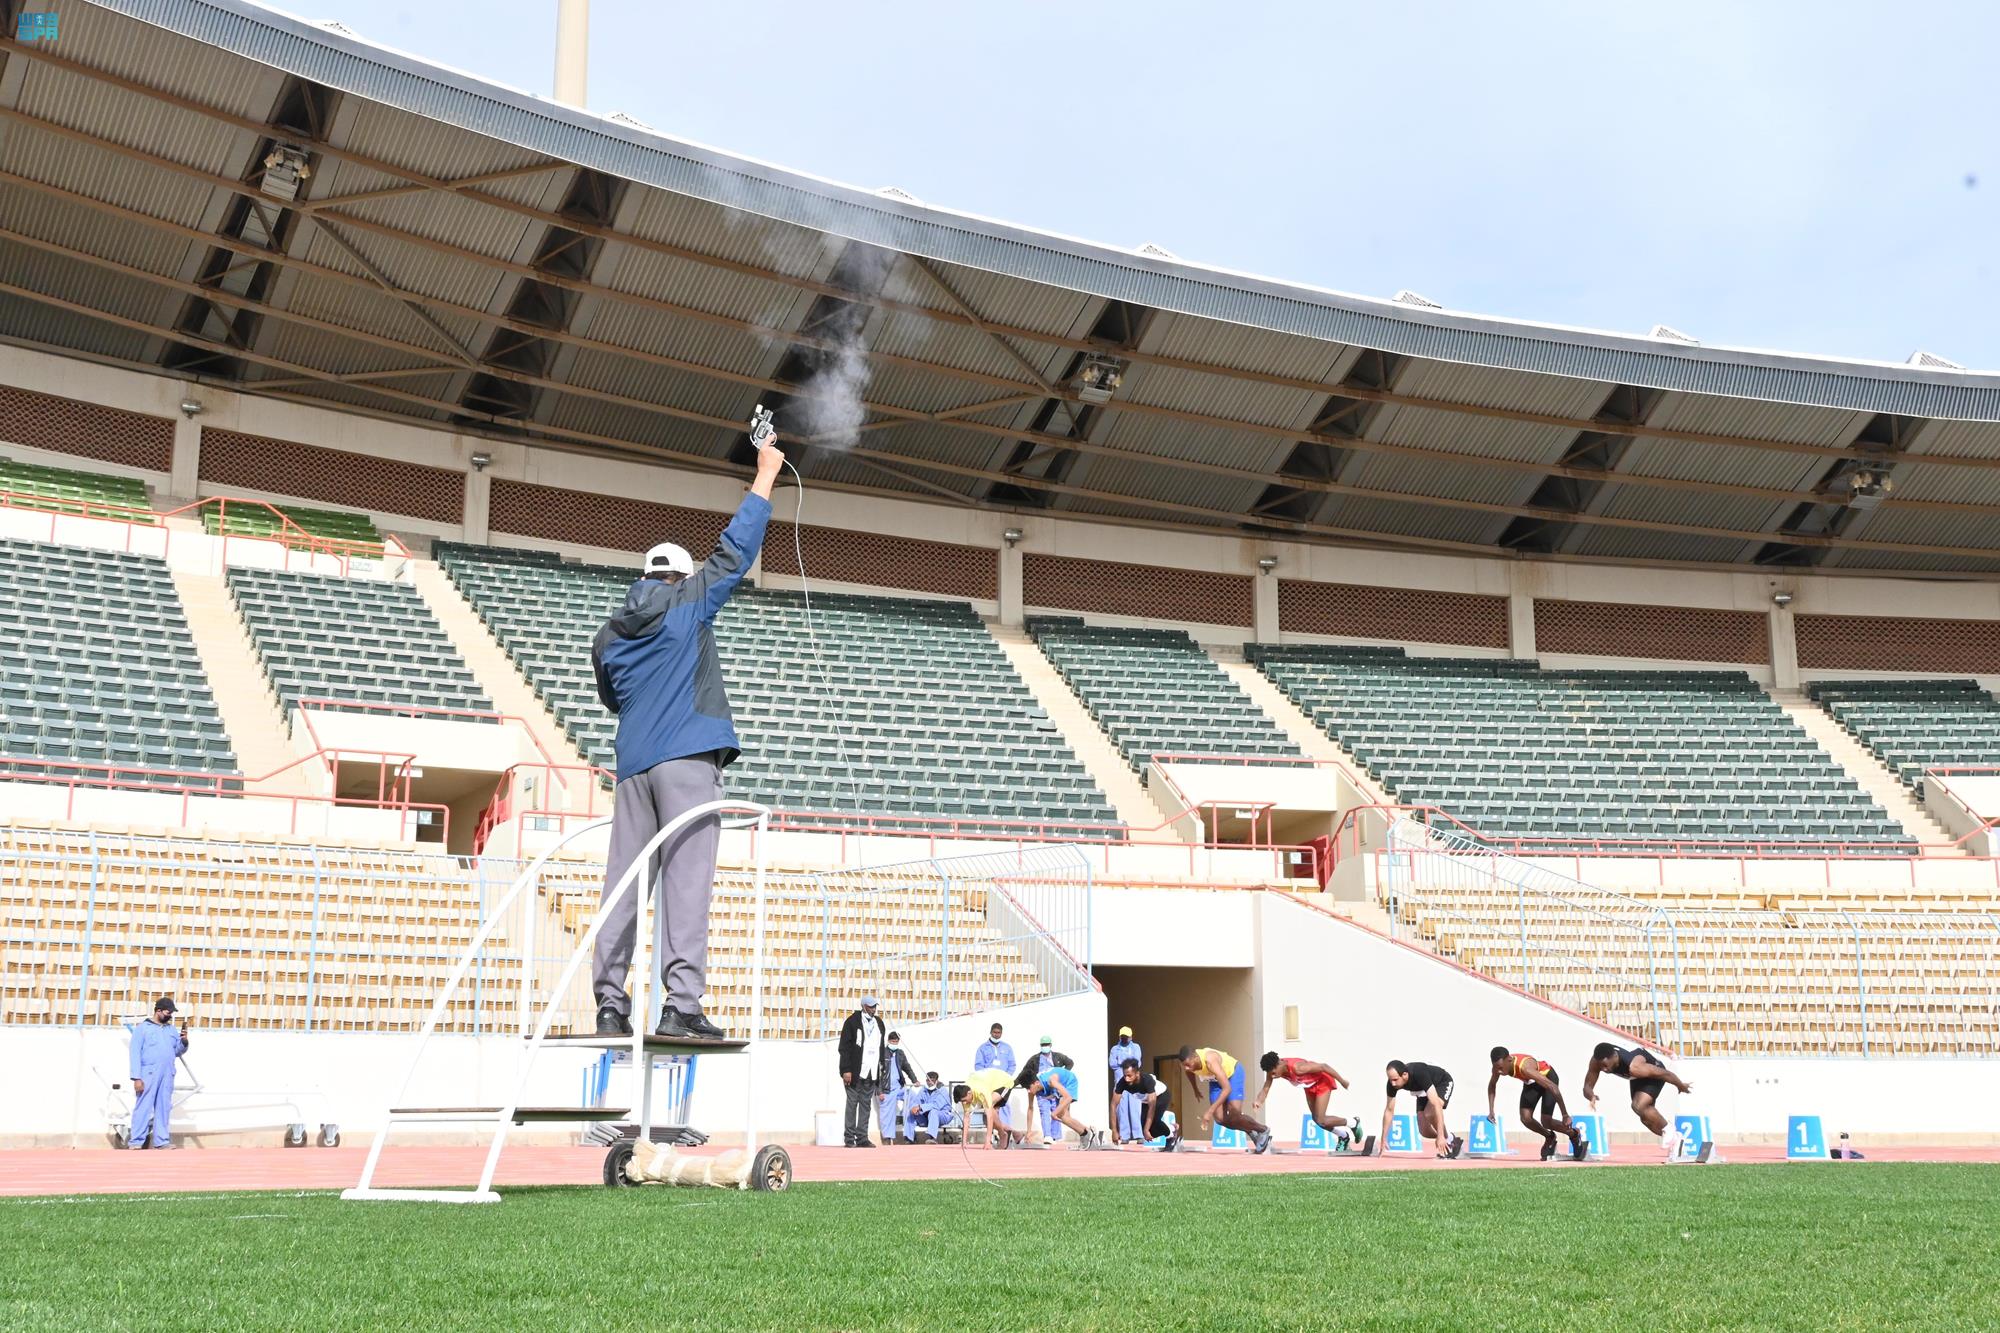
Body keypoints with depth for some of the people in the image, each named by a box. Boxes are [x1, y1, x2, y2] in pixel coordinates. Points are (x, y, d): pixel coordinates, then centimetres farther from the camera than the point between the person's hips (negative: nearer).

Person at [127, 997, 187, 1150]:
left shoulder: (171, 1029, 18)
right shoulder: (142, 1028, 2)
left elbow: (178, 1052, 18)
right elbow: (135, 1053, -4)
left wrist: (184, 1041, -3)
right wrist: (136, 1078, -13)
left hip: (167, 1076, 5)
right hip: (148, 1075, -5)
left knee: (164, 1108, 4)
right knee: (143, 1108, -7)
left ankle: (162, 1141, 6)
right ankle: (136, 1142, -6)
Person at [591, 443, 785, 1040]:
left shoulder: (609, 637, 18)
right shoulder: (688, 604, 5)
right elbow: (734, 550, 7)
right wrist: (765, 476, 15)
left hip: (633, 764, 6)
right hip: (687, 756, -6)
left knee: (626, 880, 4)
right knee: (686, 877, -11)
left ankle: (610, 1003, -1)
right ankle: (682, 1002, -18)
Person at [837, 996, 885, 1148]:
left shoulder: (879, 1023, 14)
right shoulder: (852, 1022, -5)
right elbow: (844, 1047, -8)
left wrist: (881, 1069, 13)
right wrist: (846, 1070, -13)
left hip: (871, 1072, 5)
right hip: (855, 1072, -5)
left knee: (866, 1105, 6)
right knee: (852, 1104, -1)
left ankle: (862, 1138, 9)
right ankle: (849, 1138, 3)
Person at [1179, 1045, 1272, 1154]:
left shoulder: (1210, 1060, -43)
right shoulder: (1187, 1062, -24)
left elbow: (1227, 1088, -45)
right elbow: (1189, 1072, 6)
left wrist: (1210, 1111, -48)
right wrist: (1196, 1090, 18)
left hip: (1233, 1072, -6)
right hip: (1216, 1079, 6)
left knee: (1234, 1114, -21)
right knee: (1220, 1119, -8)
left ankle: (1263, 1131, 4)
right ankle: (1251, 1132, 12)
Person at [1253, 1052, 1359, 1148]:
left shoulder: (1297, 1067, -41)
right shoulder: (1273, 1069, -21)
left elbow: (1324, 1067, -34)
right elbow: (1265, 1090, -16)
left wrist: (1342, 1081, -24)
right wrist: (1258, 1102, -38)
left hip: (1323, 1081, -8)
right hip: (1310, 1085, 8)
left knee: (1320, 1121, -10)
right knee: (1316, 1118, 12)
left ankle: (1353, 1123, 12)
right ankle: (1343, 1136, 35)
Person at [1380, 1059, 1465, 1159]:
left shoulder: (1419, 1074, -42)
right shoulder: (1393, 1081, -26)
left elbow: (1436, 1104, -46)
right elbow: (1389, 1110, -14)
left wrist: (1441, 1137, -49)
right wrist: (1384, 1139, -14)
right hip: (1424, 1092, 6)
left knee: (1429, 1113, -33)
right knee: (1424, 1131, -5)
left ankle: (1450, 1140, -9)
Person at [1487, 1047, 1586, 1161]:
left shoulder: (1525, 1067, -43)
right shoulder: (1499, 1065, -23)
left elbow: (1553, 1087, -41)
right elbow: (1492, 1085, 0)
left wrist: (1565, 1115, -37)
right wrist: (1491, 1111, -6)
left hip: (1548, 1077, -6)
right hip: (1531, 1082, 6)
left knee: (1545, 1121, -15)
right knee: (1525, 1118, -10)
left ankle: (1575, 1134, 13)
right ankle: (1549, 1138, 18)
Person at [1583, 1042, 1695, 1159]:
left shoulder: (1634, 1067, -44)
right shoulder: (1597, 1061, -30)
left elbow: (1665, 1073, -29)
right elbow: (1587, 1086, -23)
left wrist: (1681, 1086, -11)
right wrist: (1591, 1096, -47)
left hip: (1654, 1072, -7)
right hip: (1638, 1078, 7)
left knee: (1639, 1106, -28)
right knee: (1646, 1118, 12)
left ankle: (1669, 1131, -5)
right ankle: (1673, 1139, 35)